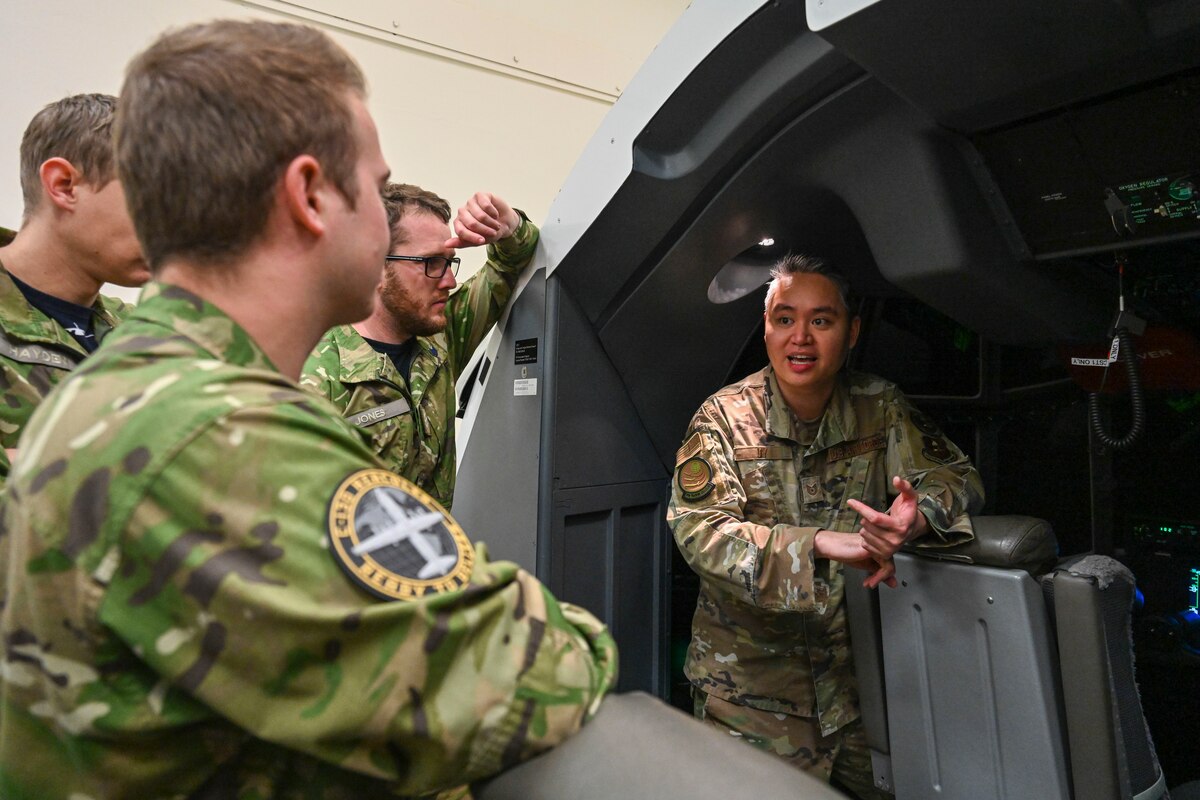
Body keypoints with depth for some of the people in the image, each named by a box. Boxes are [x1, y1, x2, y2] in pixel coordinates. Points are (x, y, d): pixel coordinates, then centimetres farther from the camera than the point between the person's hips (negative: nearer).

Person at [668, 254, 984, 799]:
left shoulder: (880, 407, -1)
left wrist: (918, 517, -27)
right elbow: (699, 531, -21)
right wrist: (819, 543, -34)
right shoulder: (723, 418, -11)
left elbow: (957, 475, -3)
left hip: (855, 665, 3)